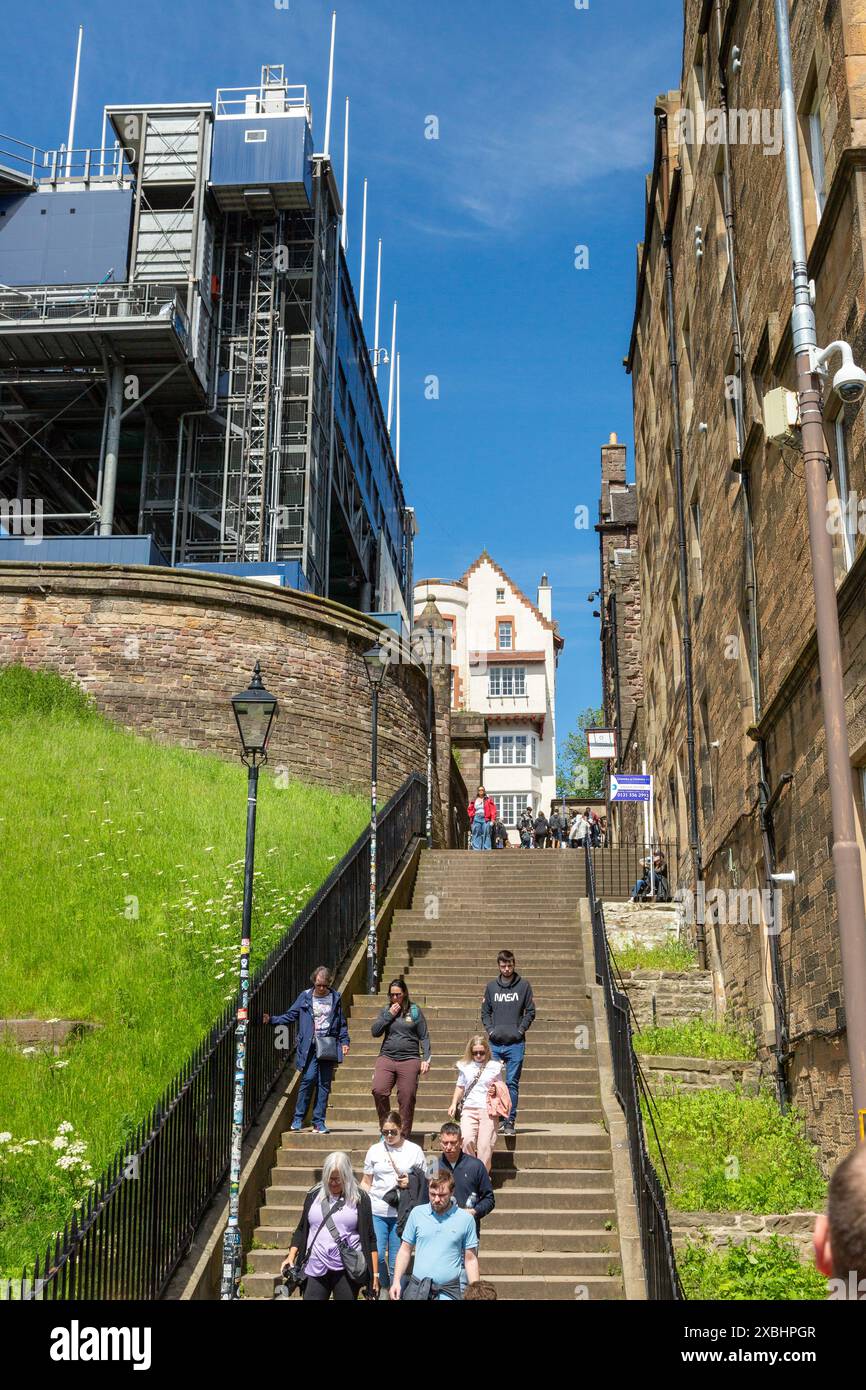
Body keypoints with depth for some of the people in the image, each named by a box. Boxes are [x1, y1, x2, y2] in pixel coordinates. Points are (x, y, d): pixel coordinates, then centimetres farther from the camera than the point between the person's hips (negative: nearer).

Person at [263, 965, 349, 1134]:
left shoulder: (335, 998, 9)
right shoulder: (305, 997, 6)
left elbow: (341, 1023, 15)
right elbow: (290, 1015, 9)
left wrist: (344, 1041, 6)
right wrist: (272, 1019, -1)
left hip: (329, 1046, 2)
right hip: (310, 1046, -1)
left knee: (324, 1083, 1)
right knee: (309, 1078, -14)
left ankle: (319, 1122, 8)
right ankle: (298, 1118, -1)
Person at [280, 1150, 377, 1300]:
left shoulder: (360, 1199, 0)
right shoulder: (314, 1195, 7)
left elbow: (369, 1238, 1)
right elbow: (302, 1230, 14)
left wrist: (374, 1273, -2)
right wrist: (291, 1257, 2)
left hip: (347, 1270, -2)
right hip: (316, 1269, 2)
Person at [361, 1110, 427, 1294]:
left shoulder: (414, 1151, 3)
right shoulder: (374, 1150, 7)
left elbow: (425, 1182, 10)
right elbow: (366, 1182, 13)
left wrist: (411, 1183, -9)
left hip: (401, 1214, -1)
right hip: (376, 1212, 1)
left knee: (397, 1261, 3)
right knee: (377, 1255, -9)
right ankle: (384, 1289, 14)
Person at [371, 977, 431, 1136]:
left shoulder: (414, 1011, 6)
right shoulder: (386, 1010, 13)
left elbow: (424, 1037, 7)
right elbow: (375, 1031, 4)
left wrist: (426, 1059, -3)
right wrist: (389, 1015, -4)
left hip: (409, 1059, -1)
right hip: (386, 1057, 1)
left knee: (407, 1099, -3)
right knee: (378, 1090, -19)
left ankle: (404, 1136, 10)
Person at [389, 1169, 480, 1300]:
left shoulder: (466, 1219, -3)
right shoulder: (417, 1213, 1)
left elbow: (470, 1260, 3)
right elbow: (405, 1250, 7)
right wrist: (396, 1281, -2)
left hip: (449, 1290, -1)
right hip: (417, 1287, 1)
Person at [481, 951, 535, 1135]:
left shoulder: (524, 985, 2)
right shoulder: (491, 986, 9)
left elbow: (530, 1011, 4)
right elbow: (485, 1011, 14)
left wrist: (520, 1030, -7)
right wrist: (490, 1029, -1)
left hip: (516, 1044, -2)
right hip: (495, 1044, 2)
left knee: (512, 1083, 0)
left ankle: (510, 1122, 4)